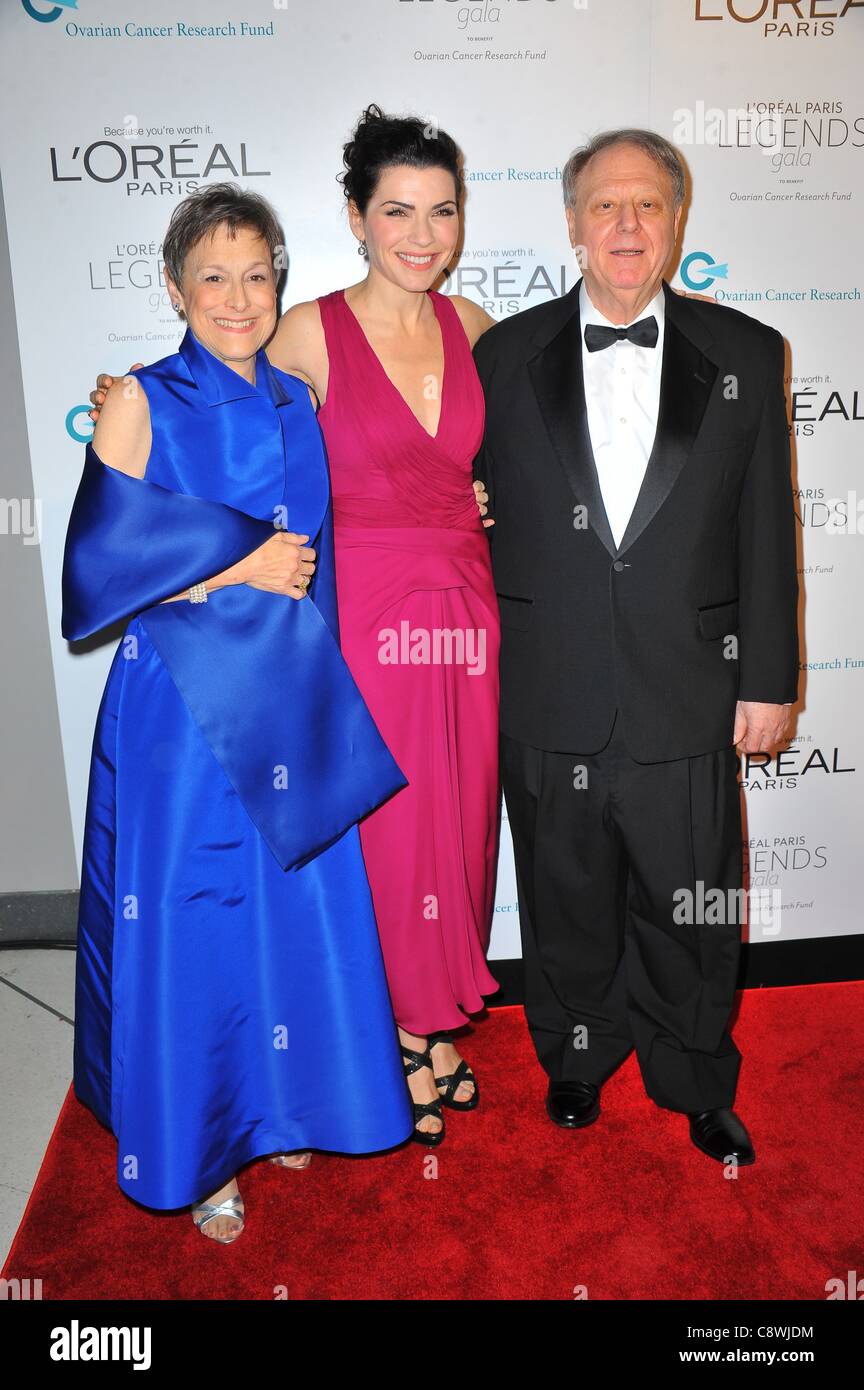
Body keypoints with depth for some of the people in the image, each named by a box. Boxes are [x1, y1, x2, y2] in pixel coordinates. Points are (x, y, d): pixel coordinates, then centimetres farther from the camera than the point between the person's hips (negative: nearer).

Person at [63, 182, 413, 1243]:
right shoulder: (141, 402, -4)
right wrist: (240, 570, -13)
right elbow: (105, 566, -11)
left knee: (293, 907, 12)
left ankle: (274, 1103, 36)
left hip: (289, 704, 5)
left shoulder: (296, 404, 11)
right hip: (180, 709, -5)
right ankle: (194, 1146, 26)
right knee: (190, 922, 4)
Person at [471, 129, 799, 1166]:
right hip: (548, 701, 1)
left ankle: (696, 1084, 39)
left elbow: (767, 532, 2)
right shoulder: (504, 355, 2)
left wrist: (768, 680, 0)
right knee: (567, 905, 17)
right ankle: (576, 1060, 43)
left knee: (692, 914, 14)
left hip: (688, 700, 0)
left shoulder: (745, 354, 3)